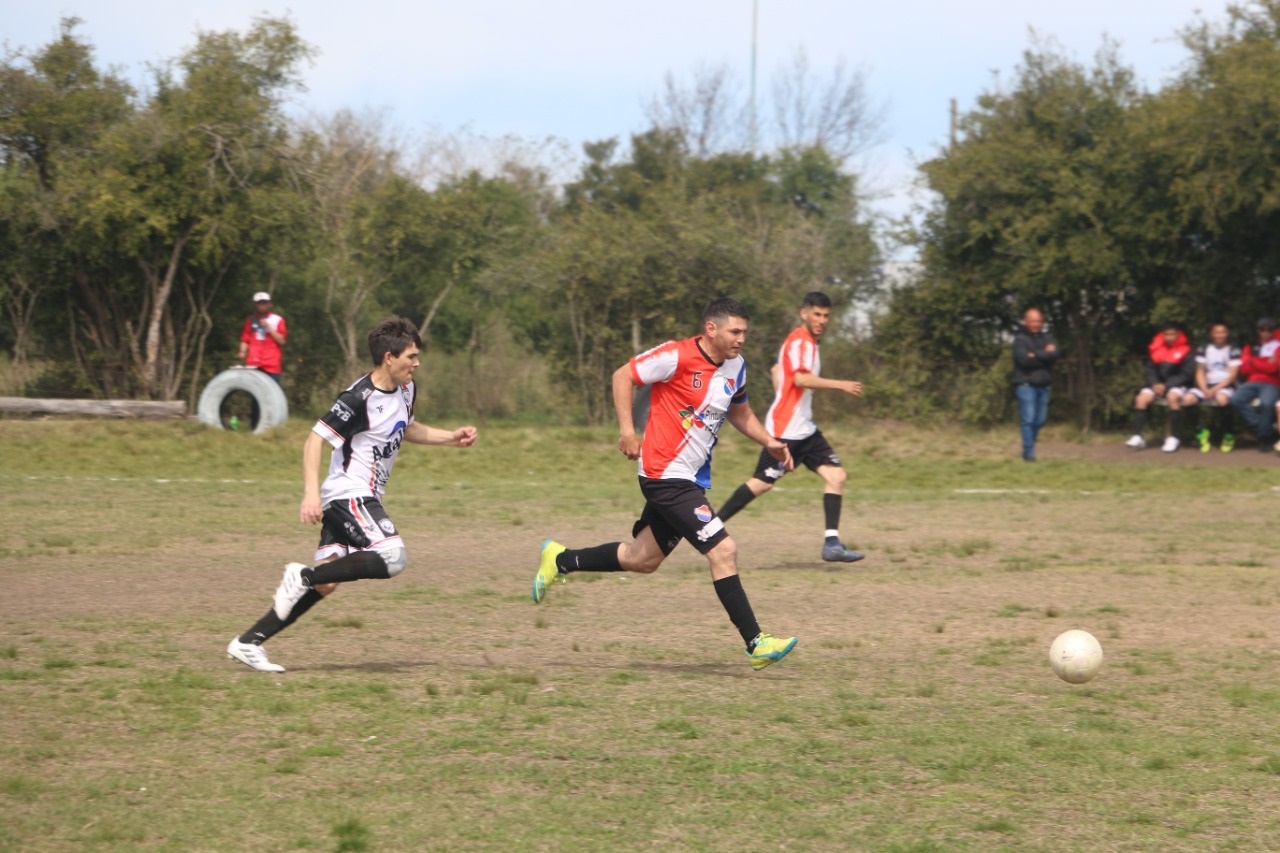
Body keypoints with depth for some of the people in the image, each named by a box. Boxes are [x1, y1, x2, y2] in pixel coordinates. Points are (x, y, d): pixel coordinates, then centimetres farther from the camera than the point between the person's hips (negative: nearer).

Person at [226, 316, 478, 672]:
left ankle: (247, 642, 6)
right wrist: (311, 493, -28)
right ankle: (303, 575, -16)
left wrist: (451, 437, 18)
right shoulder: (360, 398, -18)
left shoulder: (405, 390, 10)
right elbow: (315, 439, -19)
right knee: (392, 557, -26)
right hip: (349, 494, -9)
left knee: (324, 584, 3)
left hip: (364, 500, 9)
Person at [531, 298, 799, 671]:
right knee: (723, 550, -14)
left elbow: (739, 412, 25)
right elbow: (623, 376, -11)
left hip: (690, 479, 9)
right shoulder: (678, 356, -17)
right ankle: (756, 643, -9)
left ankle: (560, 561, 35)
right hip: (665, 474, -9)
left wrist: (769, 442, 10)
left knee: (642, 560, 19)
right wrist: (627, 429, -19)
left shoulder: (736, 367, 8)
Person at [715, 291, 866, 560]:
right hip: (784, 430, -10)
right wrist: (840, 385, -32)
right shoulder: (800, 341, -14)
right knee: (762, 483, -6)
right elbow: (801, 378, -30)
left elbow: (777, 371, 29)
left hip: (804, 429, 10)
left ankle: (832, 543, -7)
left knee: (836, 475, -3)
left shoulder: (806, 341, 17)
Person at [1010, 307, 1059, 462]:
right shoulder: (1020, 339, -2)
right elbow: (1024, 360, -16)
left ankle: (1029, 448, 18)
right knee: (1028, 419, -9)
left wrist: (1035, 355, -12)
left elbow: (1054, 355, -5)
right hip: (1026, 384, -5)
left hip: (1043, 385, 5)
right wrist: (1044, 354, -8)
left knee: (1040, 420, 6)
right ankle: (1028, 452, -7)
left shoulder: (1047, 338, 13)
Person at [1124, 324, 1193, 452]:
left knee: (1173, 397, -37)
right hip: (1158, 384, 4)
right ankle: (1137, 436, -25)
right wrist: (1155, 384, -13)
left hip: (1176, 385, -4)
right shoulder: (1155, 349, 9)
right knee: (1141, 398, -23)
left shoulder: (1185, 350, -2)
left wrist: (1166, 386, -16)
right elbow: (1150, 371, 9)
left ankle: (1173, 437, -30)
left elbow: (1185, 374, -6)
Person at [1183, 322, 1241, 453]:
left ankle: (1229, 436, -17)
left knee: (1222, 398, -39)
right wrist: (1204, 389, -10)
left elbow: (1232, 375, -5)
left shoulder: (1233, 350, 0)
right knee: (1188, 399, -26)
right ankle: (1200, 433, -9)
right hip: (1207, 384, 4)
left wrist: (1215, 390, -16)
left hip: (1225, 385, -4)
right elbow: (1200, 372, 9)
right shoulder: (1204, 349, 11)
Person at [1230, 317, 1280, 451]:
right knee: (1236, 400, -28)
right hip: (1252, 382, 4)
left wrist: (1254, 362, -5)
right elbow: (1244, 369, 7)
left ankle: (1264, 438, -18)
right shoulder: (1251, 347, 18)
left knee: (1266, 403, -38)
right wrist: (1265, 365, -2)